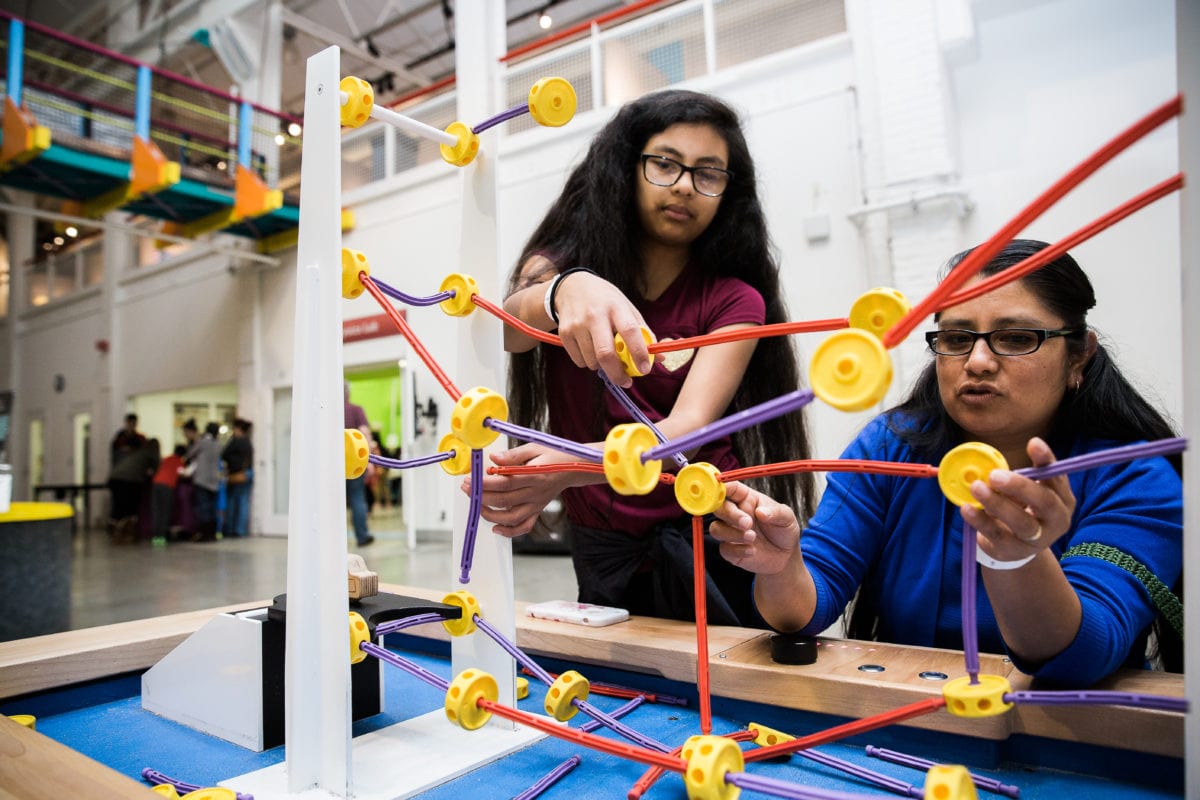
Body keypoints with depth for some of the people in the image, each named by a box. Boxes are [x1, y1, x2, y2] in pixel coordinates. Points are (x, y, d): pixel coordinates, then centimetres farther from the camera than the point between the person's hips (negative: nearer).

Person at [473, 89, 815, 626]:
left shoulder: (733, 300, -7)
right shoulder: (562, 261, -2)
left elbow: (687, 429, -22)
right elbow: (505, 329, -24)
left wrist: (568, 469, -41)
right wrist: (565, 291, -47)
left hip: (709, 547, -1)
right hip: (603, 551, 1)